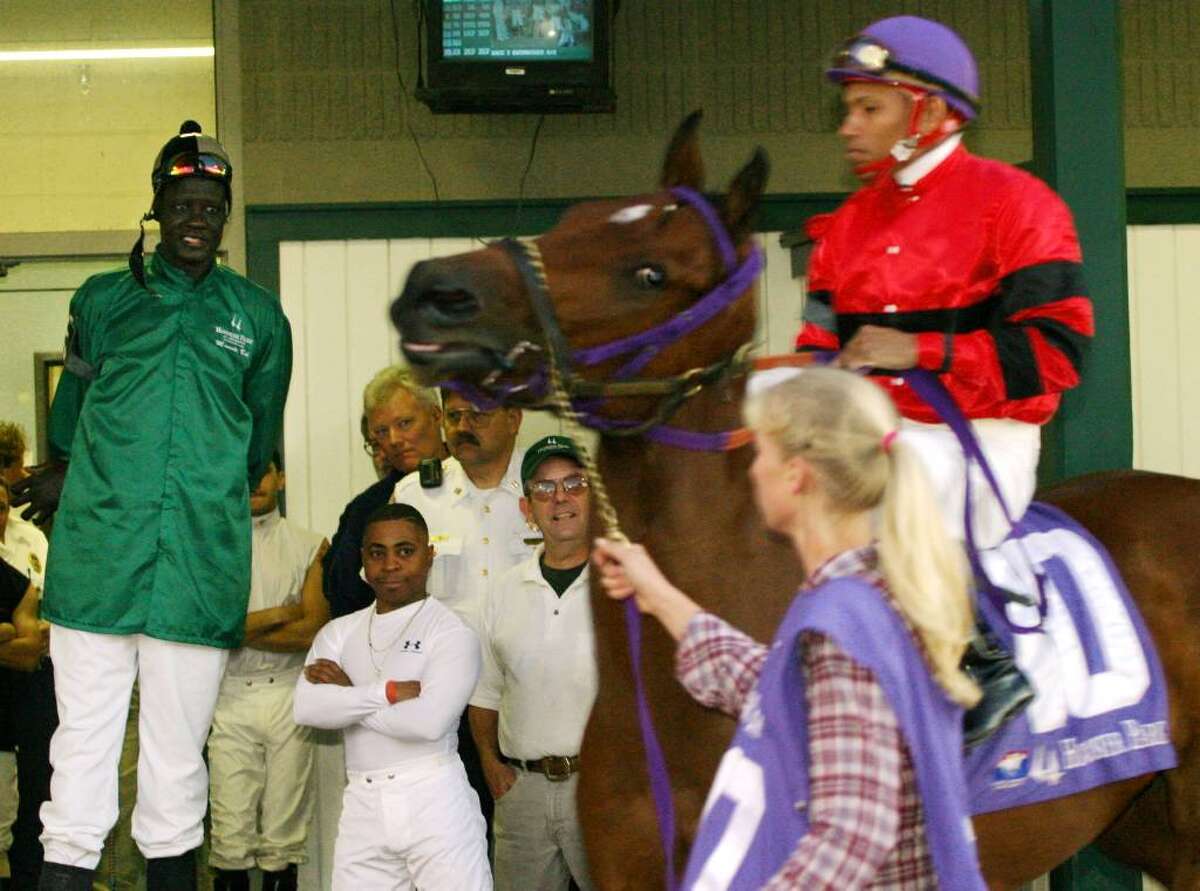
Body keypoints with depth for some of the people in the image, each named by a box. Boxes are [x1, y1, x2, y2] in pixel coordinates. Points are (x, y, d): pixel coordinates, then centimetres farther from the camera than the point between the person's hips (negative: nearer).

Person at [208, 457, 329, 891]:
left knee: (285, 834, 2)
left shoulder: (310, 546, 6)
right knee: (230, 831, -3)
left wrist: (240, 629, -8)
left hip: (288, 694, 0)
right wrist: (277, 615, -8)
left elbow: (314, 631, -5)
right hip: (231, 696, 0)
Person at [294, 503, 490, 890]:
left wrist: (349, 696, -6)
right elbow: (306, 708, -4)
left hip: (433, 798, -4)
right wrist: (389, 692, -12)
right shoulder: (339, 633, 13)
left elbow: (429, 721, -17)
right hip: (362, 804, 4)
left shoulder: (451, 631, -2)